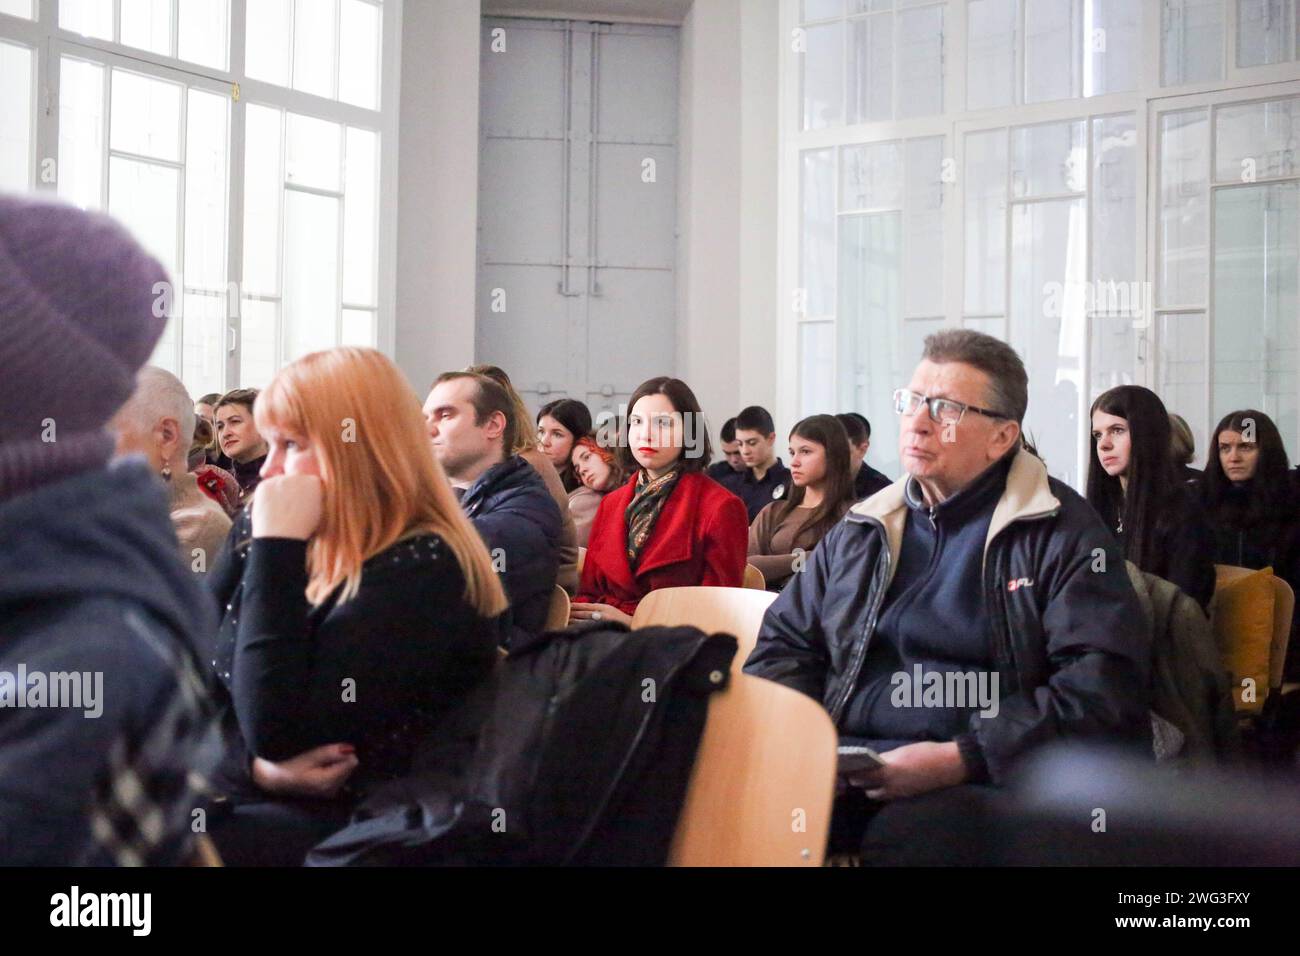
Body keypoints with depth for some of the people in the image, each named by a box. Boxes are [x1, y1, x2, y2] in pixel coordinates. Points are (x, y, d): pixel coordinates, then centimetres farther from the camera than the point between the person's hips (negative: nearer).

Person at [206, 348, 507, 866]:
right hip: (229, 794, 7)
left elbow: (277, 731, -23)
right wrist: (253, 763, -14)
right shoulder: (258, 528, 7)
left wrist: (277, 548, -21)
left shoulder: (420, 571, -17)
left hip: (336, 824, -7)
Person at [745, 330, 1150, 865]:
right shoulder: (860, 531, 20)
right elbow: (783, 644, 22)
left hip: (988, 781, -3)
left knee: (907, 835, -38)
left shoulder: (1061, 533, 3)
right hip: (845, 766, 4)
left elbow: (1103, 684, -8)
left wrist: (959, 759, -17)